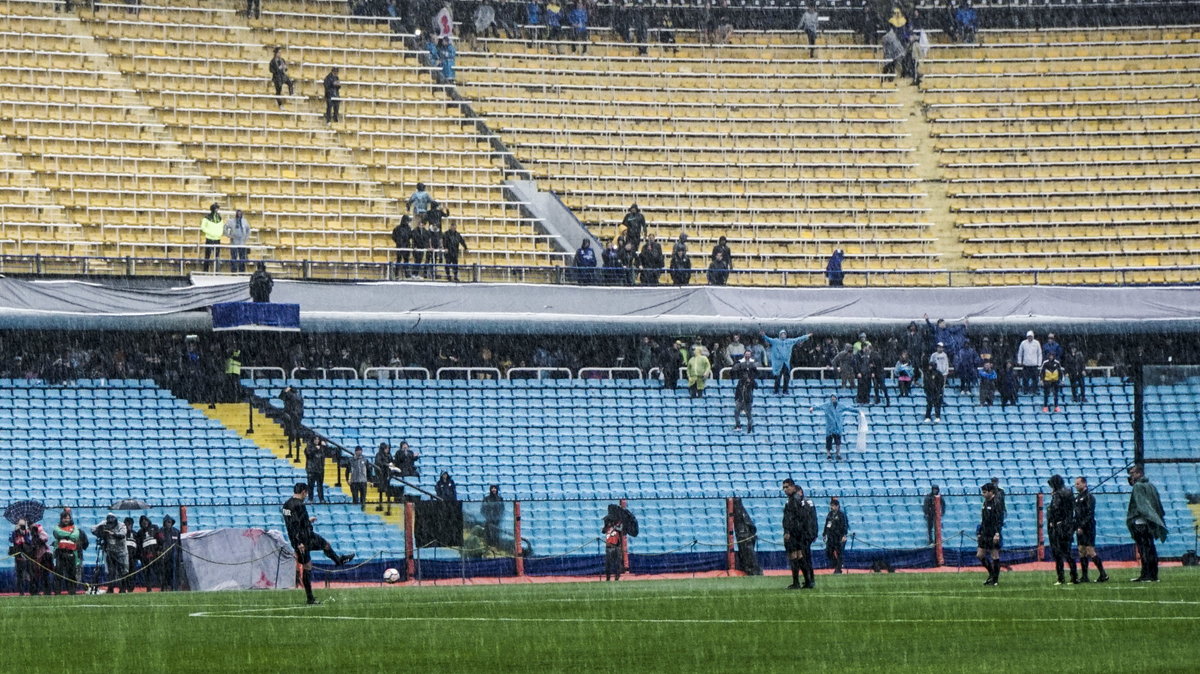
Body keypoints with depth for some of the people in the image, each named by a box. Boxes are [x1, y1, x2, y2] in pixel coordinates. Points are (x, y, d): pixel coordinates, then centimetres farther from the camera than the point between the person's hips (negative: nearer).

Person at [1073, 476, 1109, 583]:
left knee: (1090, 551, -11)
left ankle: (1103, 575, -8)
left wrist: (1082, 526, -20)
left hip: (1088, 528, -9)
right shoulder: (1077, 498, 17)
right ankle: (1084, 576, 9)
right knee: (1081, 552, 7)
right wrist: (1075, 527, 10)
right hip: (1079, 529, 9)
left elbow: (1090, 514, -16)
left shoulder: (1089, 497, -9)